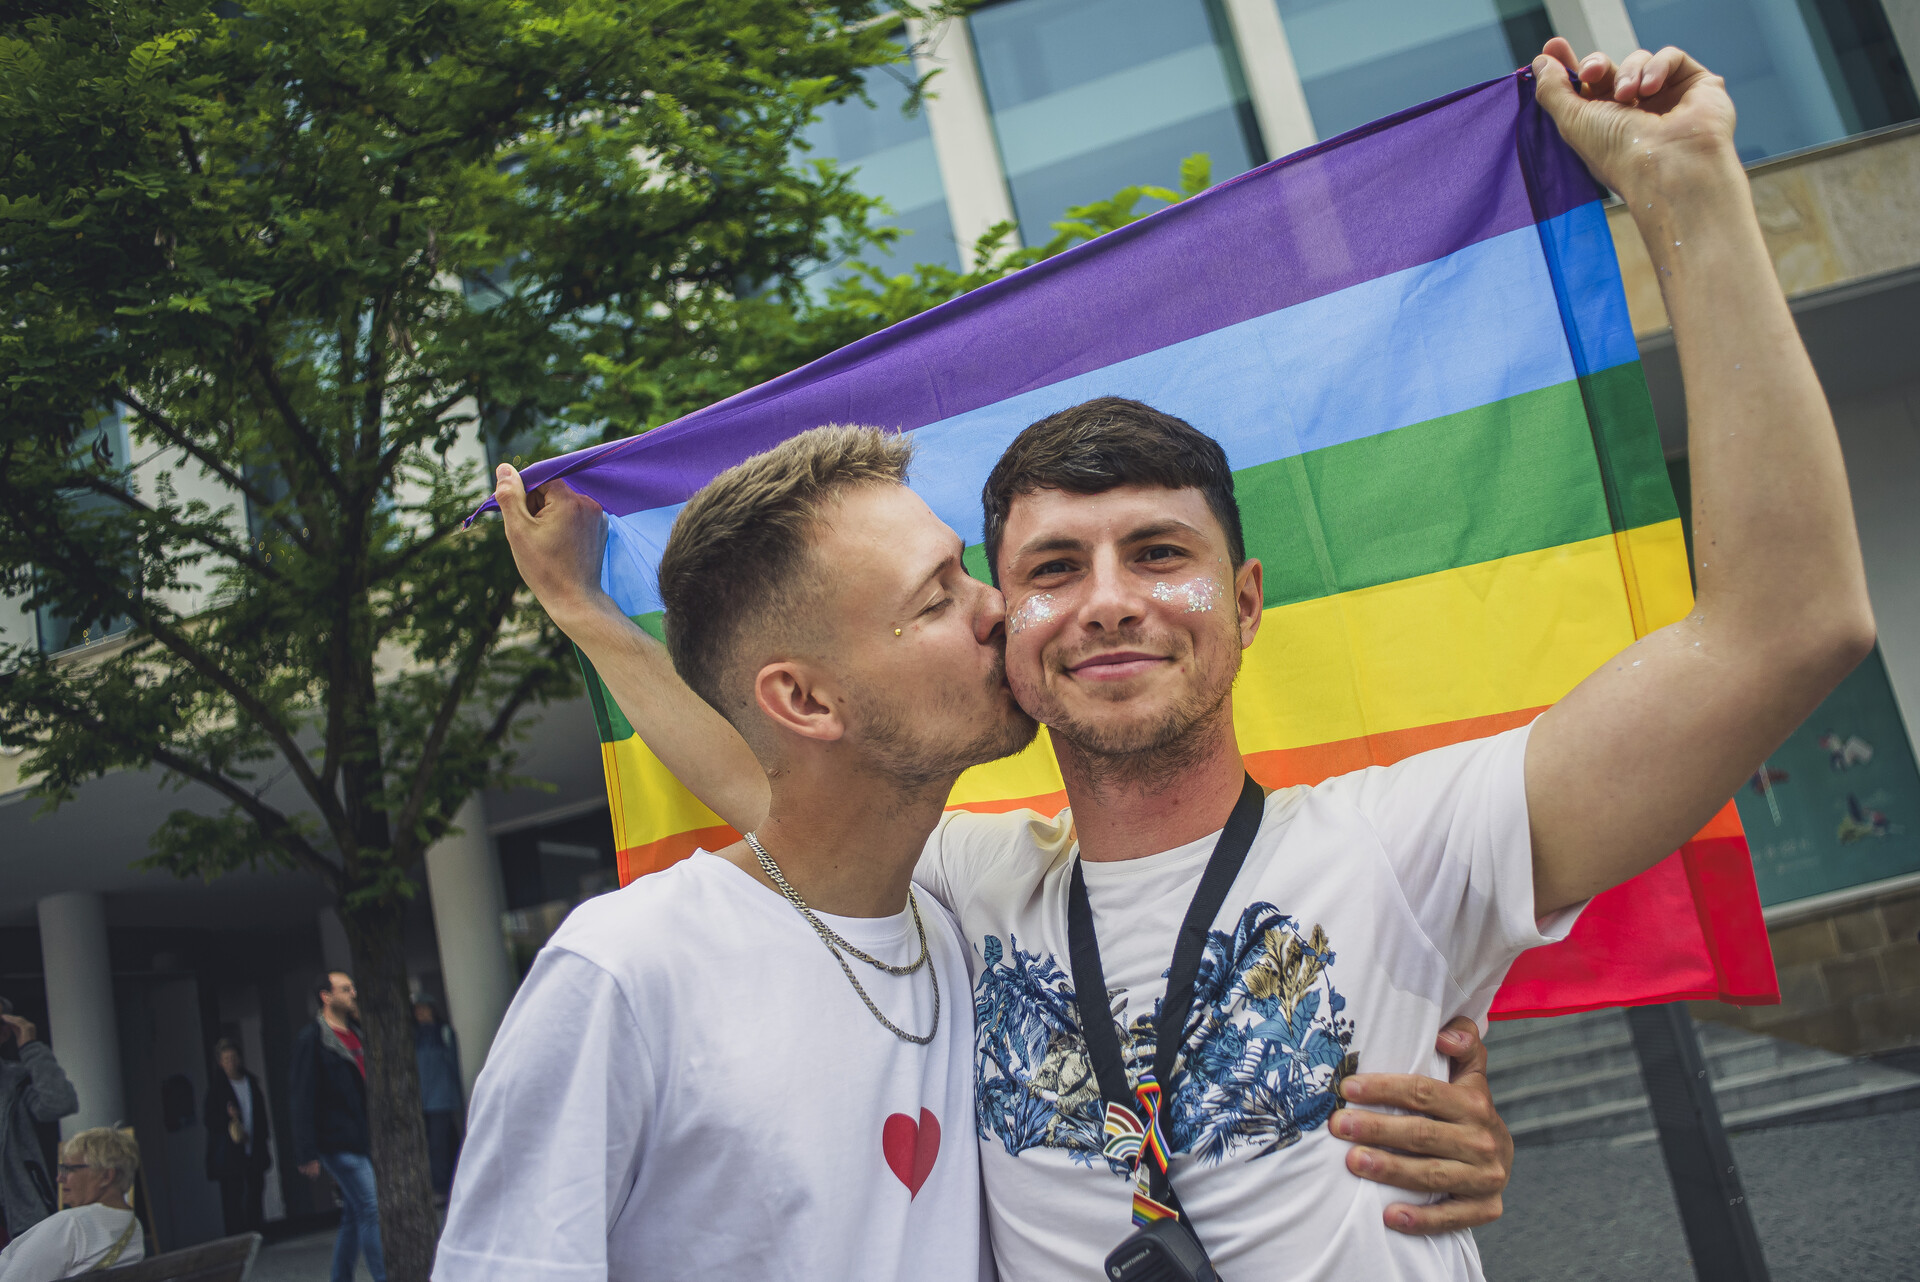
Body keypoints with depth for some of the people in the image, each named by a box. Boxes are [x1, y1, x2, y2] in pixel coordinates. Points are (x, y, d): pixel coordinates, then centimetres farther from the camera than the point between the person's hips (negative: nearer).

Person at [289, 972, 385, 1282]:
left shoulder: (356, 1034, 14)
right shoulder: (312, 1039, -8)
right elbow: (301, 1099, -11)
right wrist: (307, 1153, -15)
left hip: (361, 1140, 8)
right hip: (338, 1143, -7)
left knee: (354, 1216, 11)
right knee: (370, 1209, -10)